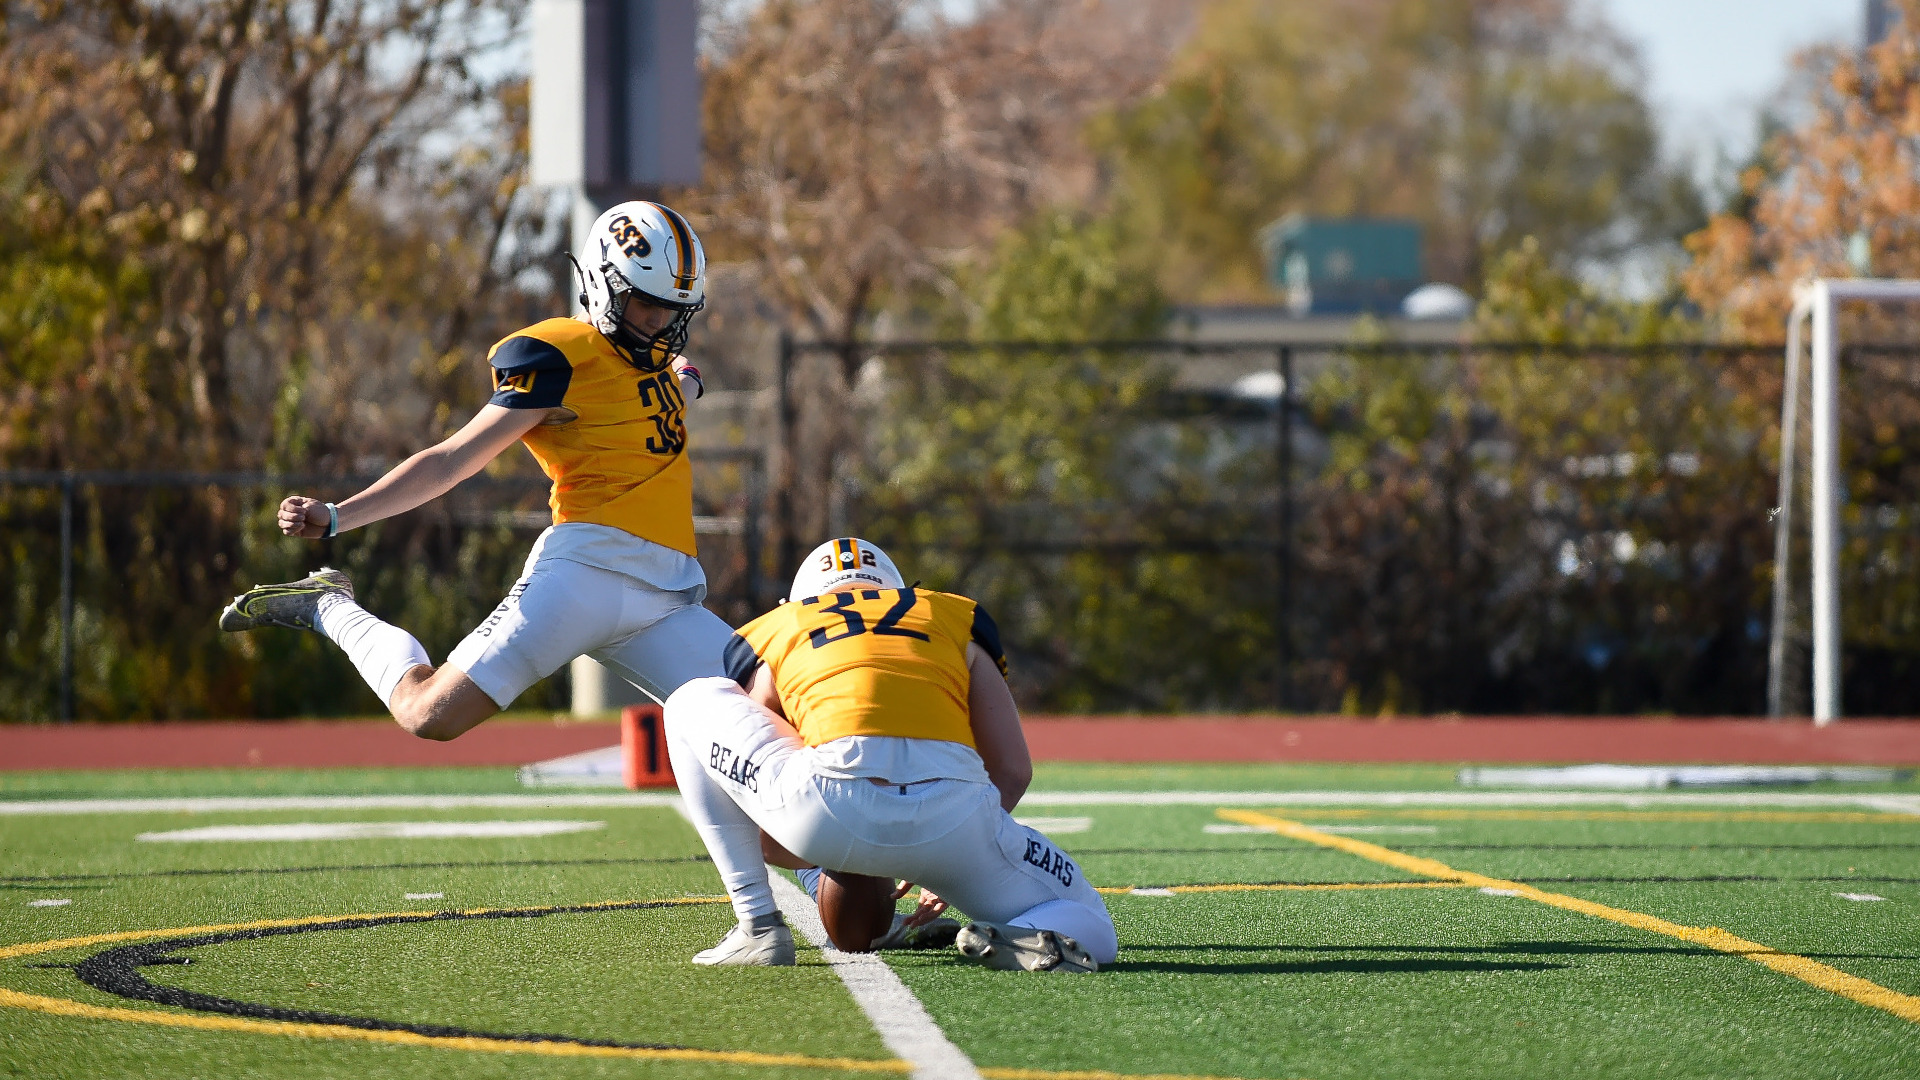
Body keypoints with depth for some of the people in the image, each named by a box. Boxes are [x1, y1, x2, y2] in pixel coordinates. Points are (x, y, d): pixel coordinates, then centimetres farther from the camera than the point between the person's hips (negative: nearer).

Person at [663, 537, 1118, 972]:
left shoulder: (774, 634, 29)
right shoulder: (957, 621, 32)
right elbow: (1013, 769, 25)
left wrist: (839, 859, 50)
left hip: (832, 808, -1)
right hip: (954, 816, 1)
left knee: (692, 705, 26)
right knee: (1092, 938, 24)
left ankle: (758, 927, 19)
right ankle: (1027, 935, -14)